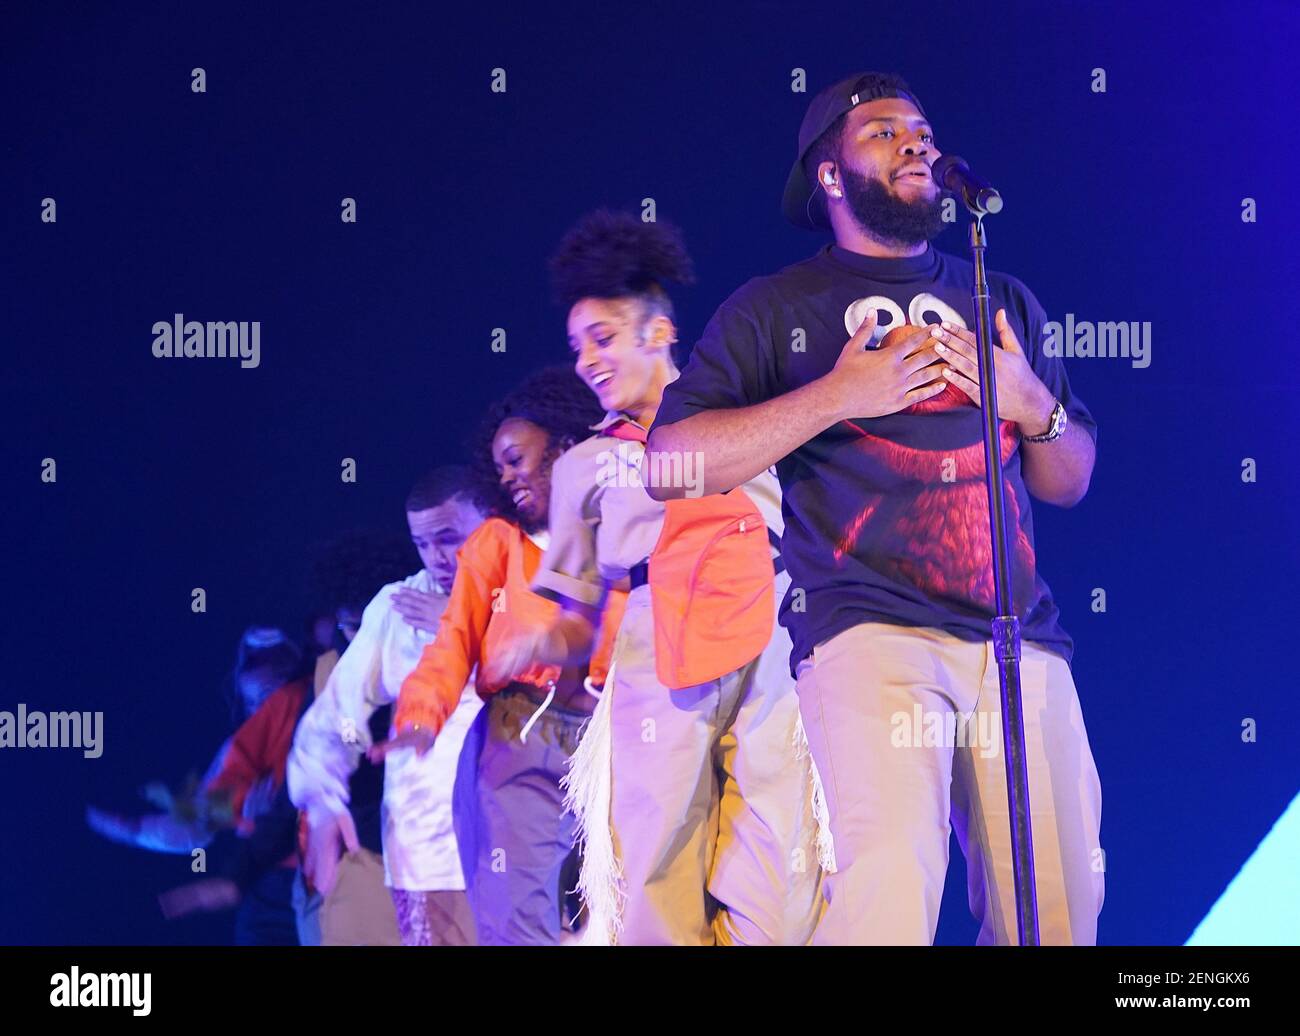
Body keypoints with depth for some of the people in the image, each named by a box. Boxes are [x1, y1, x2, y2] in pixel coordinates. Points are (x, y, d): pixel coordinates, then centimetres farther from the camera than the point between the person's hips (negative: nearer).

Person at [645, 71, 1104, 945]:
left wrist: (1036, 404, 4)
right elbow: (670, 463, 1)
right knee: (893, 880, -27)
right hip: (870, 631, -4)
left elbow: (1070, 482, 26)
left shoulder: (1004, 303, 24)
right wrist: (834, 396, -6)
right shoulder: (774, 309, 11)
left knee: (1060, 905, -3)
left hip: (1023, 641, 4)